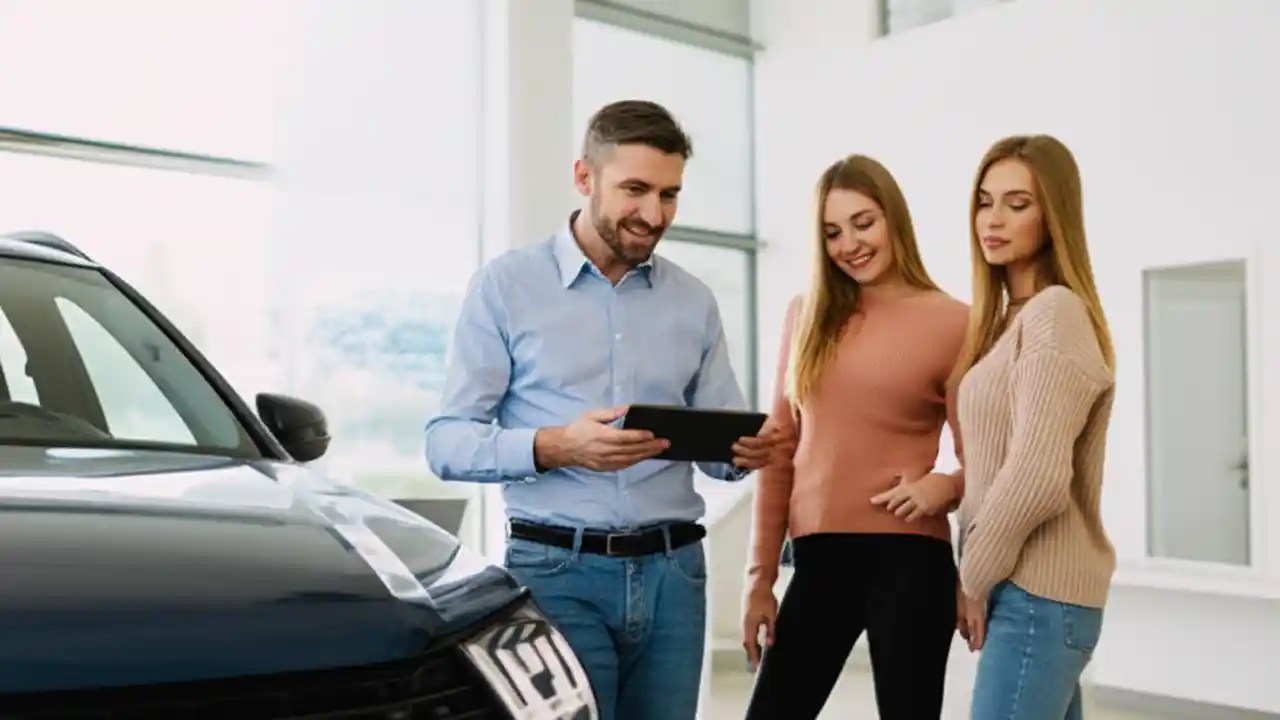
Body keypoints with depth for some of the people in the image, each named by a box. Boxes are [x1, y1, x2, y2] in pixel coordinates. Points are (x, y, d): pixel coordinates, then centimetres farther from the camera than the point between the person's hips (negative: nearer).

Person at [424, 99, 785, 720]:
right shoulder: (506, 285, -1)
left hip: (672, 570, 4)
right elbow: (446, 441, -5)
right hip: (558, 571, -3)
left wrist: (744, 451, -12)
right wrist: (553, 447, -22)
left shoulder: (694, 302, 10)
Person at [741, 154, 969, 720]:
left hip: (908, 560, -3)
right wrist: (761, 575, 9)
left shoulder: (951, 321, -3)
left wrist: (946, 485, -22)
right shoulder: (805, 315, 8)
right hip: (819, 559, 4)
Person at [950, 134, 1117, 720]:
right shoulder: (1011, 318, 15)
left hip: (1035, 593, -9)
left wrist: (973, 579, -12)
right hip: (1036, 589, 9)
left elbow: (1039, 475, -22)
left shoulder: (1055, 312, -13)